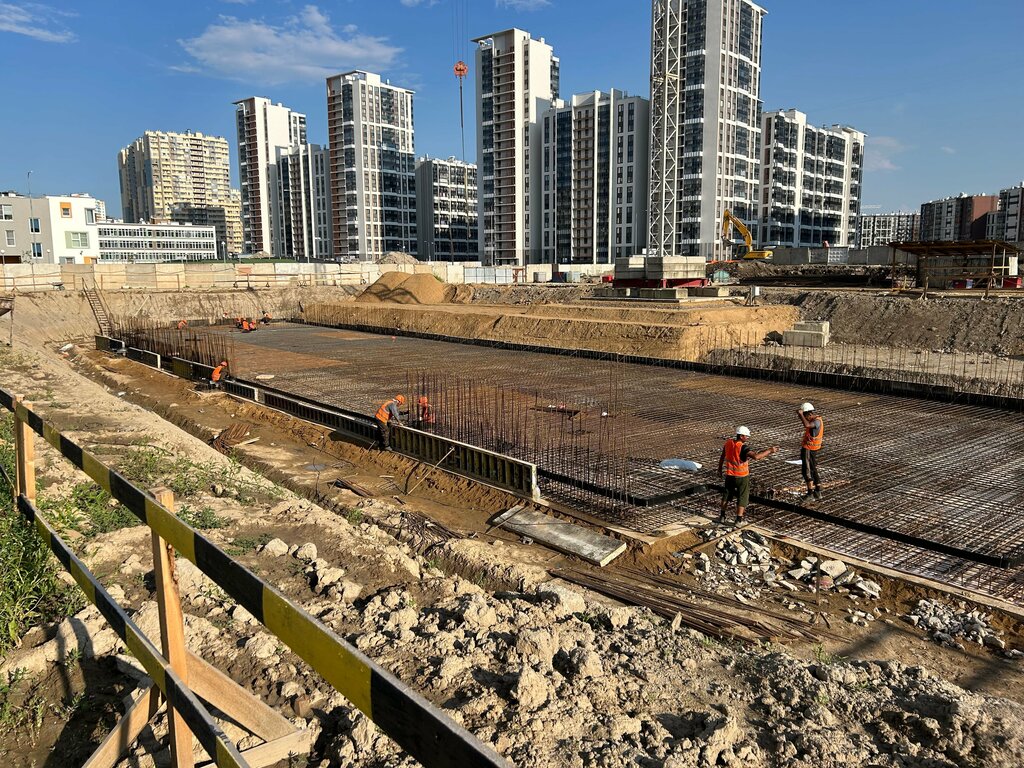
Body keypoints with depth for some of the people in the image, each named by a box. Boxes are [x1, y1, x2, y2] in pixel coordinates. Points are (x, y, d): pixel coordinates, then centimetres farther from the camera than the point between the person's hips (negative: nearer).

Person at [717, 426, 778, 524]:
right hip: (742, 477, -6)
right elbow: (755, 456, -40)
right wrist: (769, 450, -32)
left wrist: (719, 469, 19)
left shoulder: (728, 442, -5)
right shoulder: (743, 447, -26)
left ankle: (722, 516, 27)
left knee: (726, 495, 20)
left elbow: (722, 457, 6)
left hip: (730, 475, 6)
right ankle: (739, 520, 13)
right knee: (742, 497, 10)